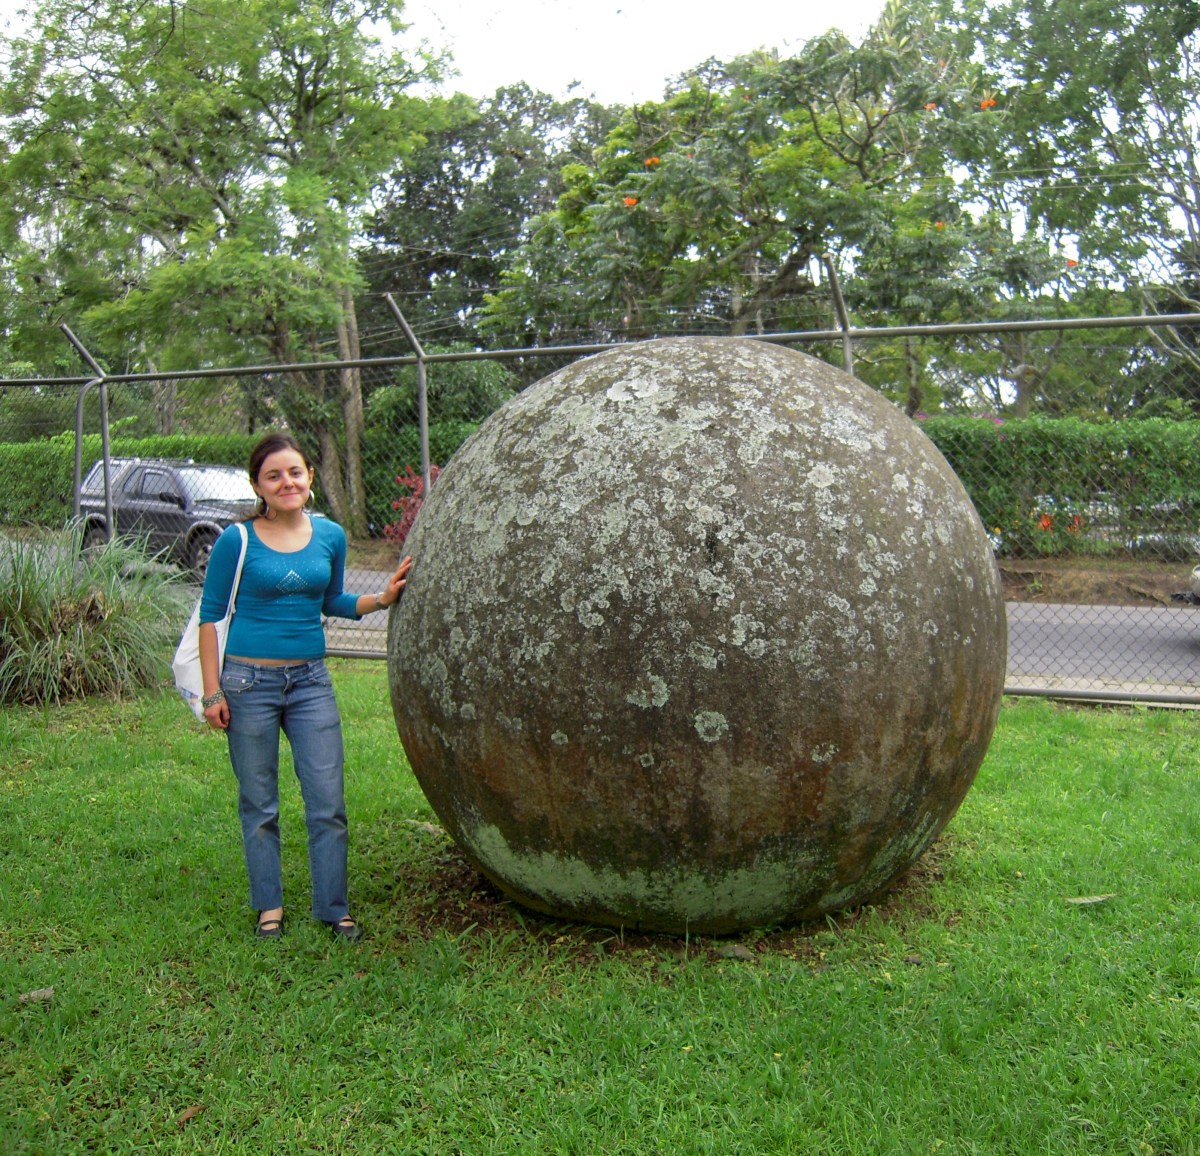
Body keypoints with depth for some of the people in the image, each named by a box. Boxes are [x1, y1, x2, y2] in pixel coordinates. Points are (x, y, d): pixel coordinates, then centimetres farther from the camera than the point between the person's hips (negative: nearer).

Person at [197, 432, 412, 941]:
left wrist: (382, 597, 1)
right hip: (250, 679, -3)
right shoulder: (237, 541, -6)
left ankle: (333, 907, 16)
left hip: (310, 680, 3)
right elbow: (210, 615, -1)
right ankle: (268, 907, 24)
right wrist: (212, 691, -5)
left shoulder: (330, 535, 4)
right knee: (259, 804, 9)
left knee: (328, 801, 2)